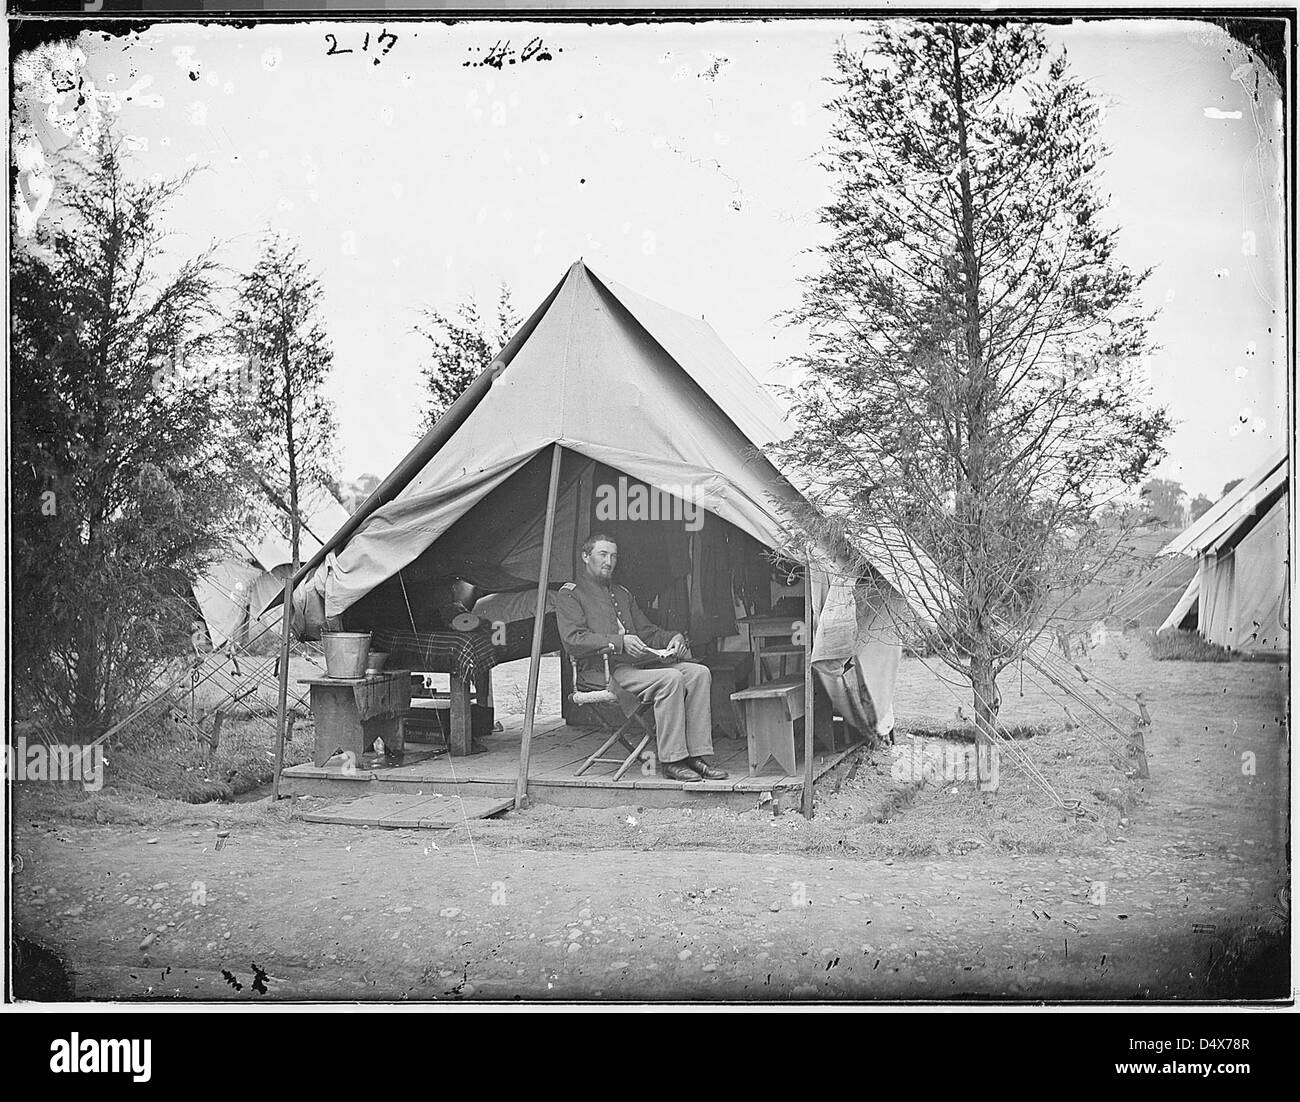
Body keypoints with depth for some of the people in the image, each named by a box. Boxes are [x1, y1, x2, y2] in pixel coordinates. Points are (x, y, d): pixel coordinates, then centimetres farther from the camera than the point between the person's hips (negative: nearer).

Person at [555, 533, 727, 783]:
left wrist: (673, 638, 5)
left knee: (698, 673, -16)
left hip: (639, 663, 7)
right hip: (603, 669, -7)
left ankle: (698, 756, -21)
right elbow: (574, 639, -9)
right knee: (670, 678, -30)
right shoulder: (570, 594, 6)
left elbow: (647, 631, 29)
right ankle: (672, 761, -26)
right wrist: (620, 642, -21)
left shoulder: (622, 594, 30)